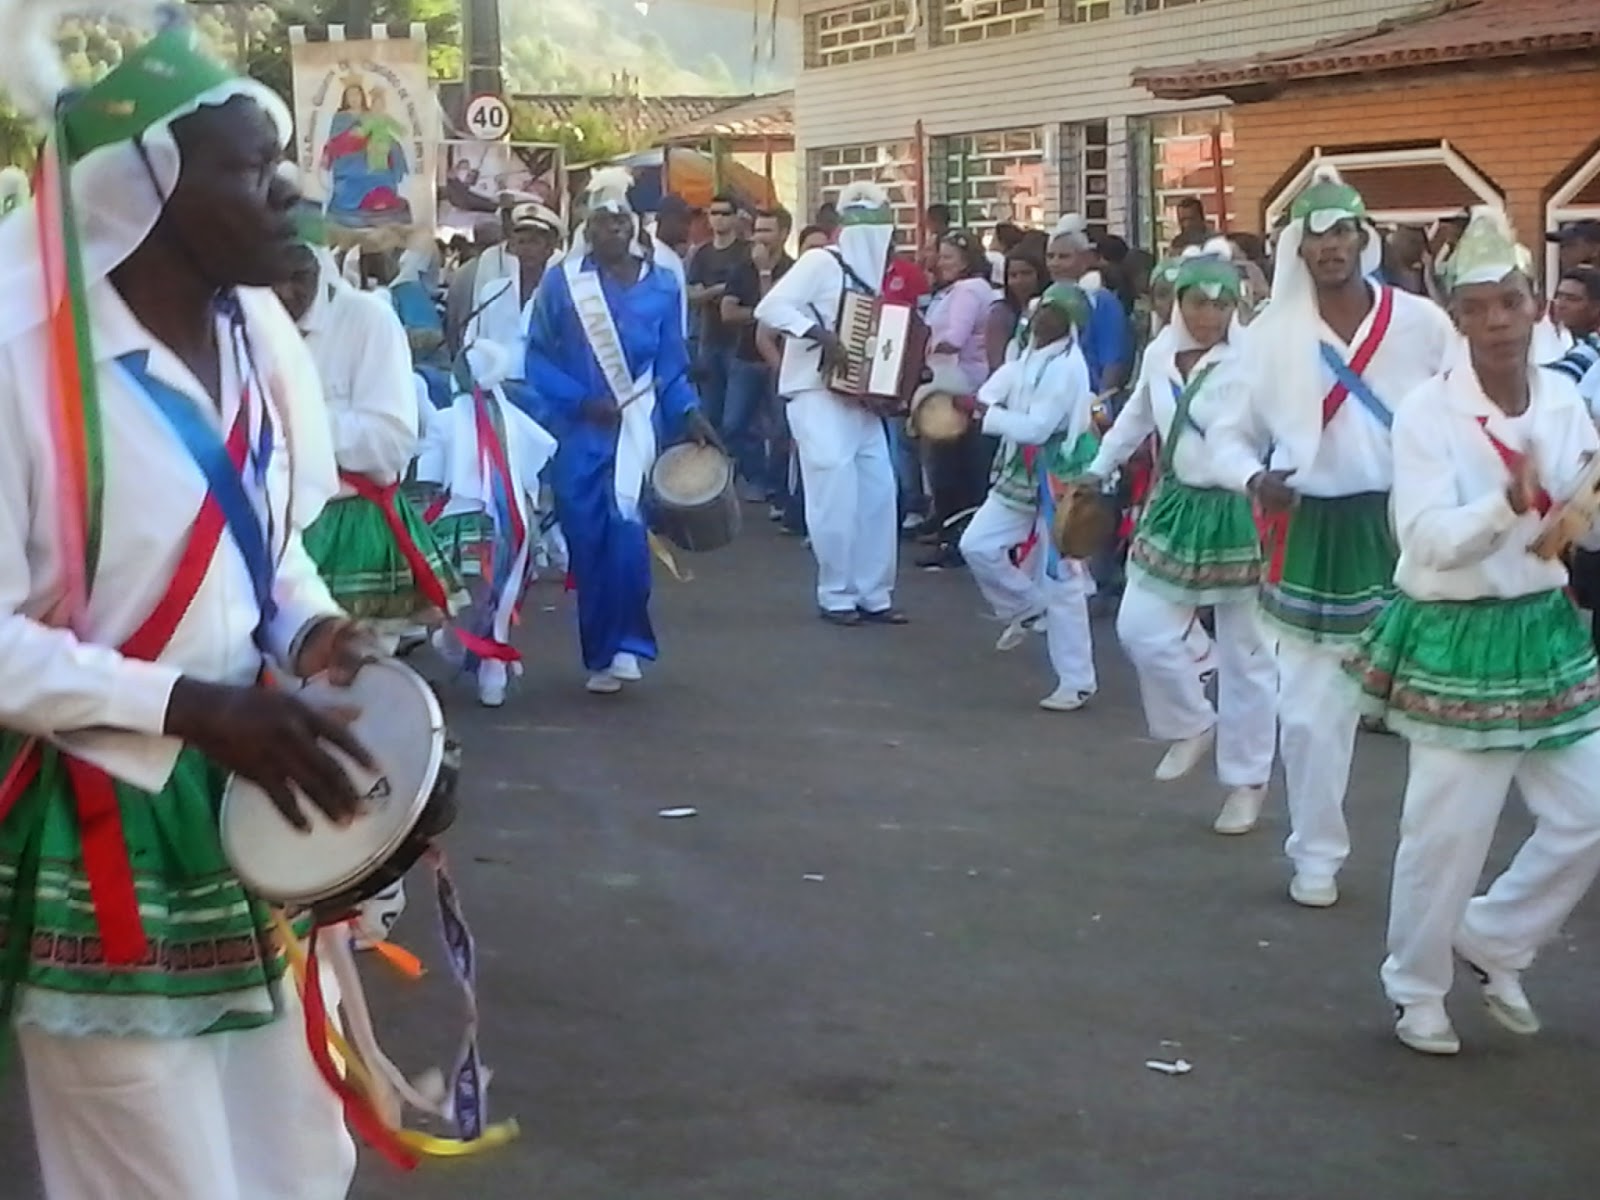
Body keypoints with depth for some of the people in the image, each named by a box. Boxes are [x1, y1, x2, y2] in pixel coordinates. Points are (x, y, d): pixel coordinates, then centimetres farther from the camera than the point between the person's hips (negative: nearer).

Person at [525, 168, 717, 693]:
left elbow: (670, 365, 8)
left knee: (626, 532, -16)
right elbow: (538, 357, 0)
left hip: (637, 428, 0)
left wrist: (688, 413, -7)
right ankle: (601, 651, 15)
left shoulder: (662, 286, 6)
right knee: (587, 541, 2)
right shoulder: (560, 282, 1)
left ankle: (621, 646, -4)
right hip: (578, 431, 0)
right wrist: (581, 401, -13)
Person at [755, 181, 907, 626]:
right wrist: (819, 335, -27)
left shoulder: (866, 272, 14)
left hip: (862, 396, 8)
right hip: (819, 394, -8)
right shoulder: (820, 262, -10)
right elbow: (769, 308, -19)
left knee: (878, 490, 4)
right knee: (837, 492, -11)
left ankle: (874, 593, 10)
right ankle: (835, 594, 0)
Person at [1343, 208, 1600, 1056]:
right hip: (1458, 640, -5)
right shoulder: (1427, 412, -13)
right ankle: (1416, 988, 22)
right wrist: (1508, 503, -37)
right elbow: (1428, 540, -22)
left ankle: (1491, 941, 31)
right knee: (1448, 831, 1)